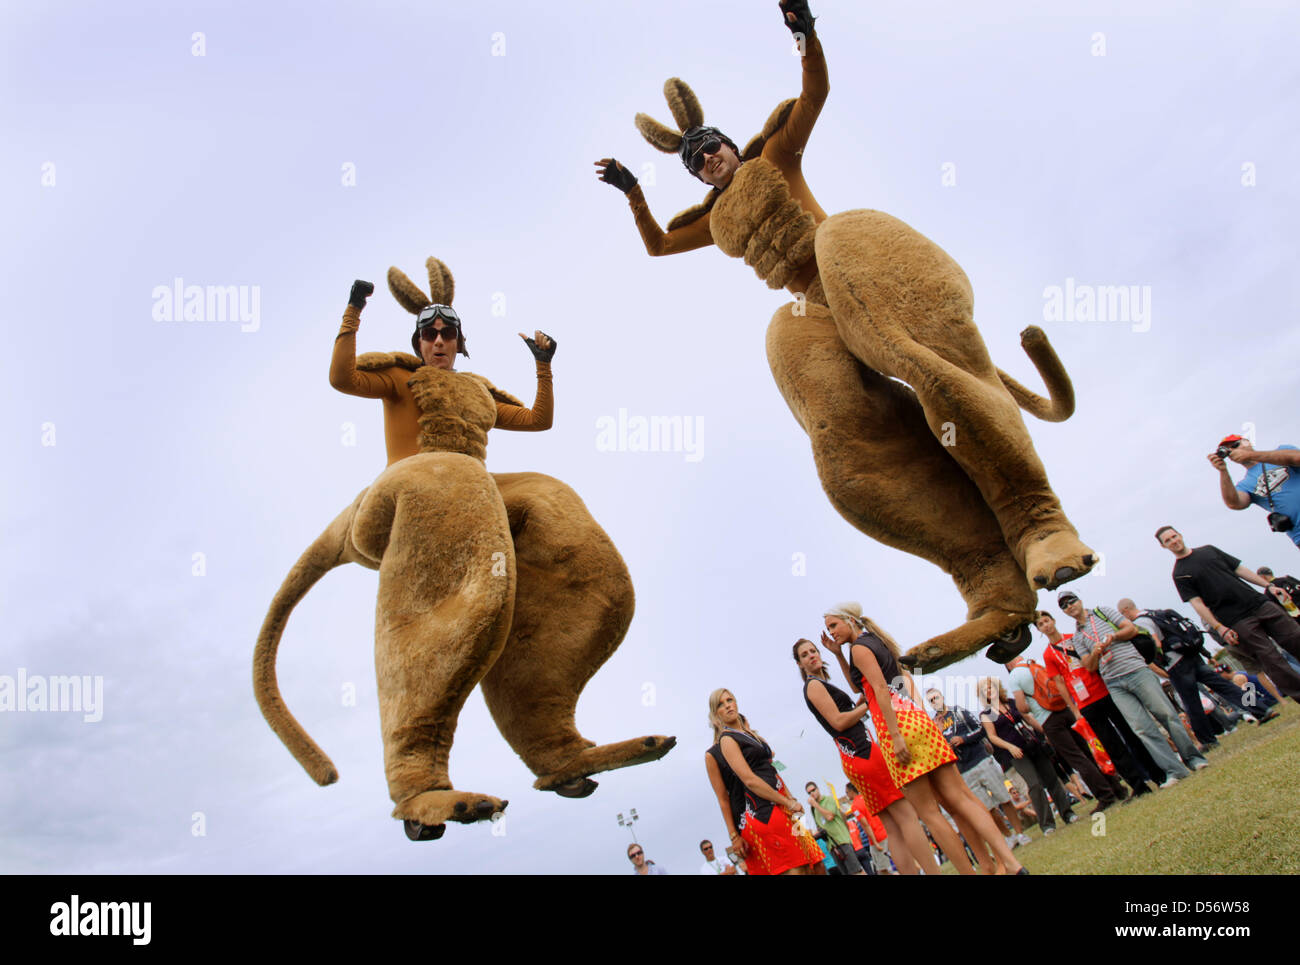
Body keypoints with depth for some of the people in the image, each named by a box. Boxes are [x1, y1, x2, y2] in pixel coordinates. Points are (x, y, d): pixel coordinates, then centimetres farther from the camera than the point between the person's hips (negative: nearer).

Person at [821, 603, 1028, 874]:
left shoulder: (859, 647, -3)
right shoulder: (875, 641, 24)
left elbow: (880, 689, -16)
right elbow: (859, 685, 36)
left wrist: (895, 735, -21)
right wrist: (838, 654, 27)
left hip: (897, 725, -9)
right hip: (917, 718, 9)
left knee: (929, 812, -3)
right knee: (959, 798, 3)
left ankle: (969, 871, -3)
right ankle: (1011, 864, -2)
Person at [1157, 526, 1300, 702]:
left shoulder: (1209, 550, 14)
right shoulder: (1180, 574, 0)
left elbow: (1239, 569, 15)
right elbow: (1197, 603, -7)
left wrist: (1268, 586, 5)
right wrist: (1220, 628, -16)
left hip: (1259, 603, 5)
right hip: (1238, 623, -5)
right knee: (1273, 663, -7)